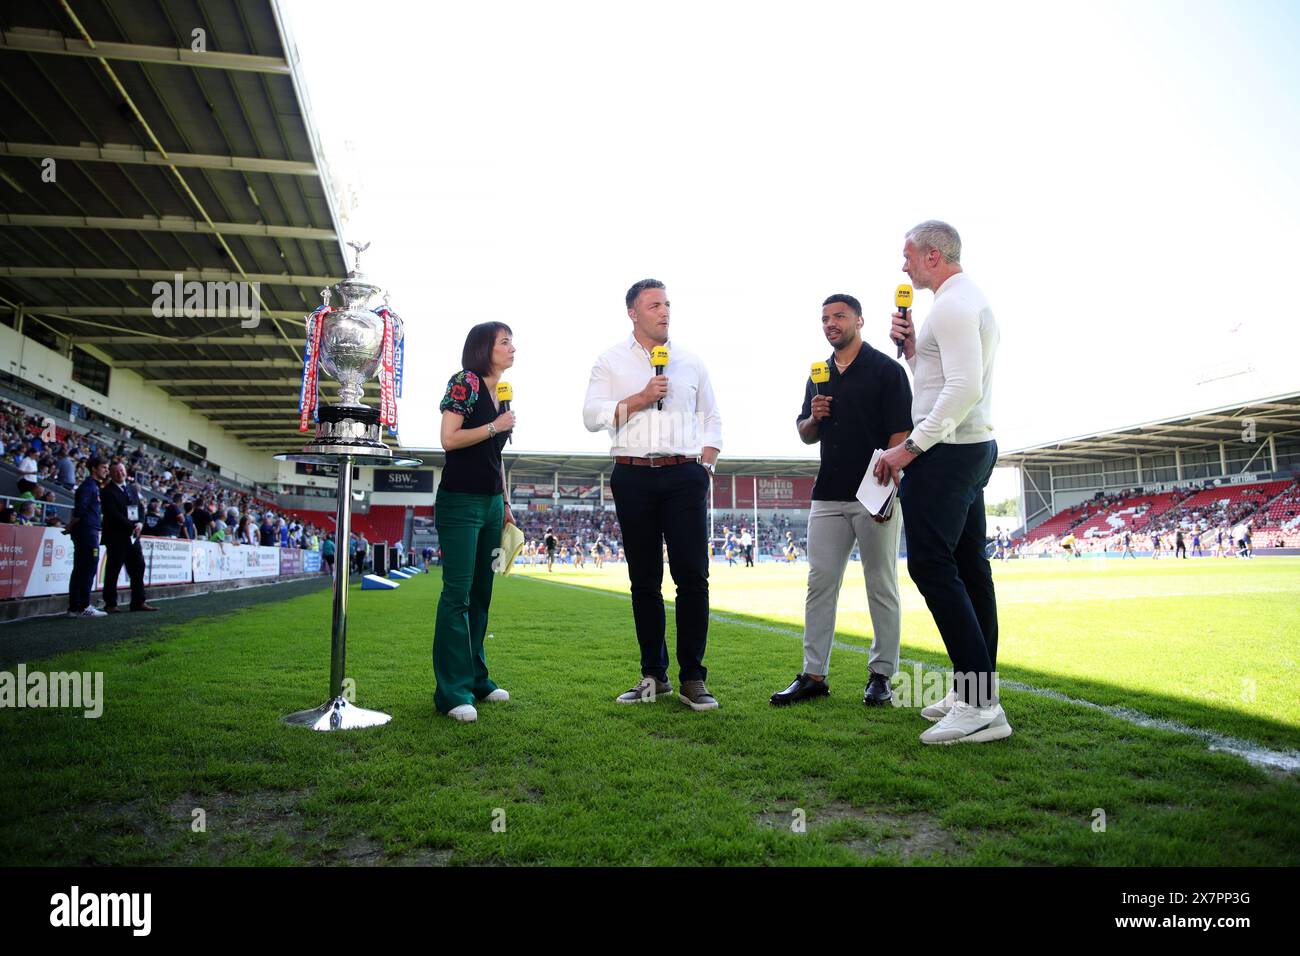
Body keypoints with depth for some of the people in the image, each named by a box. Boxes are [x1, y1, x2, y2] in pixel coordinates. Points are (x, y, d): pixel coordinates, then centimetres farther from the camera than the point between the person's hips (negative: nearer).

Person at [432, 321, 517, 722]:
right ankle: (452, 692, -4)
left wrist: (505, 504, 20)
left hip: (491, 504, 8)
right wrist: (495, 427, -11)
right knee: (458, 594, -9)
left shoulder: (500, 393, 17)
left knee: (481, 594, 11)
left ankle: (476, 678, 21)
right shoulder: (466, 382, -7)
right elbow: (450, 439, -17)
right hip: (460, 502, -8)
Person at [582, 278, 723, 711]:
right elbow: (592, 416, -1)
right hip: (633, 477, 0)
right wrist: (640, 399, -10)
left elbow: (711, 419, 18)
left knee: (692, 576, -6)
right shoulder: (611, 361, 9)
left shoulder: (691, 362, 15)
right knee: (644, 579, 5)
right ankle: (653, 675, 15)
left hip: (685, 476, 1)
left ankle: (692, 678, 2)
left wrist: (705, 466, 5)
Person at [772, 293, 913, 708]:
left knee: (881, 586, 4)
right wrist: (813, 417, -1)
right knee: (820, 584, 4)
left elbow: (900, 433, -7)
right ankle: (813, 674, 11)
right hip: (828, 495, 6)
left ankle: (881, 675, 14)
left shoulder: (886, 370, -1)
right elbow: (804, 435, 22)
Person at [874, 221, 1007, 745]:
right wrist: (912, 348, 10)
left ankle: (979, 705, -12)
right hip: (975, 447, 11)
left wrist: (910, 446, -22)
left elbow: (964, 387, -23)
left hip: (947, 450, -11)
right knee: (968, 566, 10)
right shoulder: (970, 300, 22)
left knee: (931, 565, -13)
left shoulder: (952, 304, -12)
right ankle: (975, 691, 18)